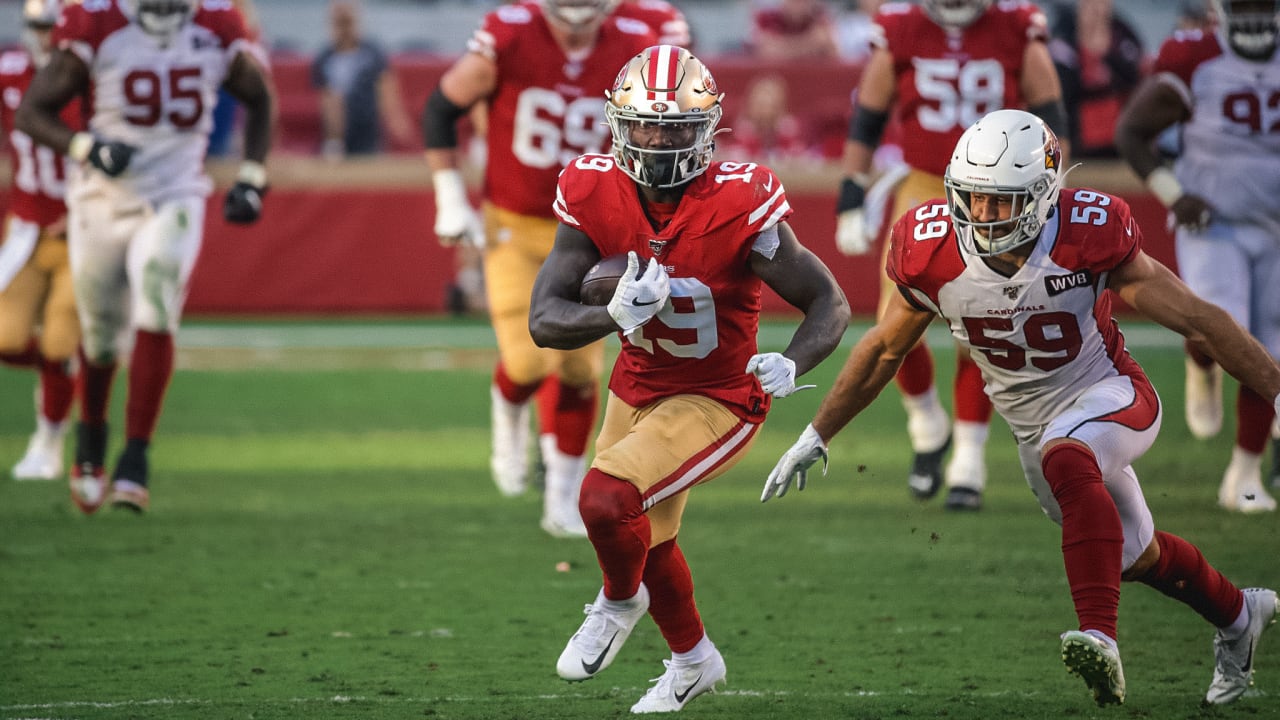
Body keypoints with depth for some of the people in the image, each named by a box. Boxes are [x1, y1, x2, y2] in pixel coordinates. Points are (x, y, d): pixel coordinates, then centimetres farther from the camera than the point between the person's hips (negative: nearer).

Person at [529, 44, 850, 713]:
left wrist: (791, 364, -38)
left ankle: (619, 601, 9)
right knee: (647, 541, 22)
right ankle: (693, 659, 51)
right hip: (637, 388, 5)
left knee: (608, 499, -25)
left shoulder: (739, 207, -26)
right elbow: (544, 320, -18)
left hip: (717, 400, -5)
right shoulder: (594, 196, -16)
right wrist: (613, 315, -38)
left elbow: (830, 304, -18)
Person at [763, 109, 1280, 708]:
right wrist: (816, 437, 7)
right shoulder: (934, 254, -15)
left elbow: (1197, 320, -19)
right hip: (1032, 421, 5)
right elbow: (884, 348, 3)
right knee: (1136, 555, 19)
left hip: (1107, 395, -5)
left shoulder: (1088, 237, -25)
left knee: (1066, 459, -38)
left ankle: (1100, 636, -44)